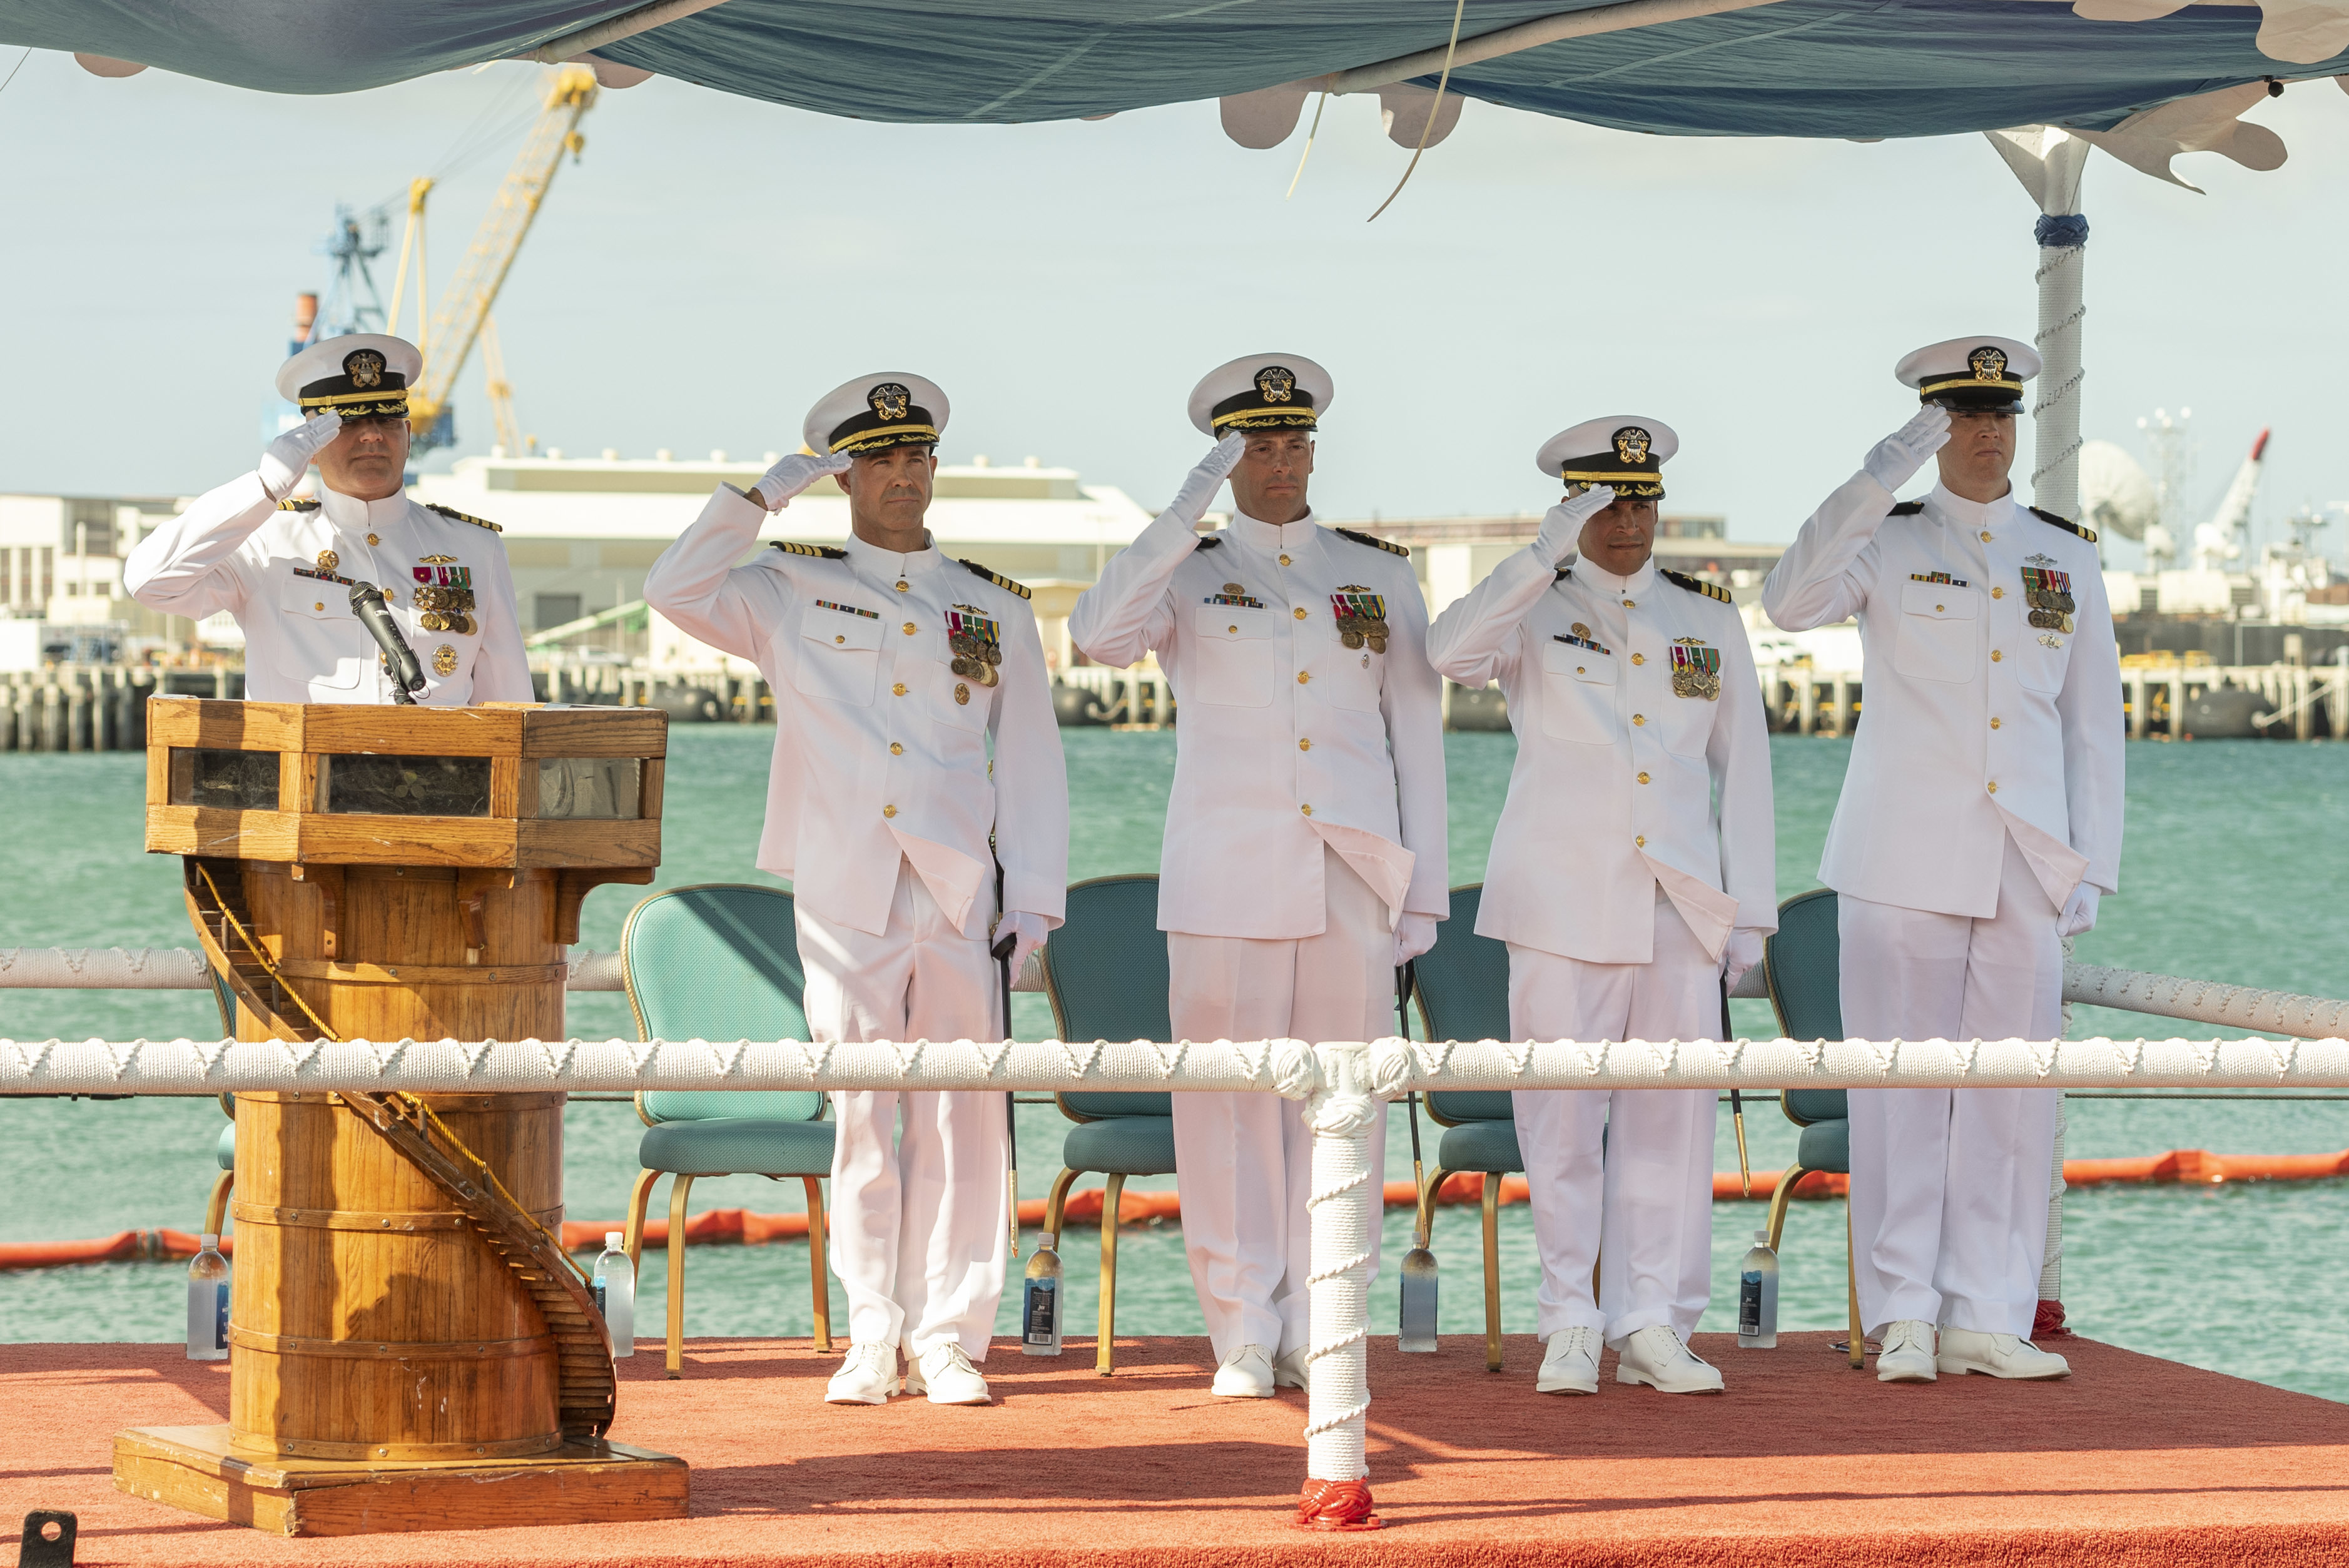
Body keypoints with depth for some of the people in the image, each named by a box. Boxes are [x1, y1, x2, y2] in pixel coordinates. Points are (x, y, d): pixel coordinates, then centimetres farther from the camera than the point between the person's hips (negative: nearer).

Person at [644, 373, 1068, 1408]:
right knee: (861, 1118, 0)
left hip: (959, 897, 1)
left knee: (960, 1118, -2)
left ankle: (947, 1341, 4)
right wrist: (767, 493, -8)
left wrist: (1033, 896, 2)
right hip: (844, 900, -1)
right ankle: (874, 1340, 7)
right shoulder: (791, 595, 10)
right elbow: (677, 591, -7)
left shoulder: (994, 610, 13)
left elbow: (1032, 764, 11)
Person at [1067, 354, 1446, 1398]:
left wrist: (1424, 890, 4)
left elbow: (1416, 736, 11)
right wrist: (1188, 511, -23)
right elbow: (1100, 635, -16)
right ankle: (1244, 1339, 2)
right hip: (1228, 877, -2)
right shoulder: (1184, 574, 6)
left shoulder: (1379, 576, 12)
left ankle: (1317, 1334, 7)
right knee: (1231, 1105, -2)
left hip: (1354, 873, 2)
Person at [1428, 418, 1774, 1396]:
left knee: (1673, 1112, 0)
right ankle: (1571, 1326, 4)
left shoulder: (1709, 621, 13)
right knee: (1563, 1112, -2)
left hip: (1680, 902, 2)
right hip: (1564, 901, -2)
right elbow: (1451, 653, -17)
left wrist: (1749, 910, 8)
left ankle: (1653, 1327, 4)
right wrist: (1547, 555, -25)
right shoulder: (1533, 610, 5)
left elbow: (1744, 768, 14)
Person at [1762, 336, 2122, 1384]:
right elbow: (1790, 602, -17)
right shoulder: (1887, 544, 4)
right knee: (1902, 1090, -3)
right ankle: (1903, 1318, 0)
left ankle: (1987, 1319, 5)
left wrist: (2091, 866, 5)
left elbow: (2094, 723, 12)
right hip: (1905, 856, -3)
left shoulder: (2066, 559, 12)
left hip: (2024, 863, 3)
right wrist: (1878, 480, -26)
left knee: (2010, 1092, 1)